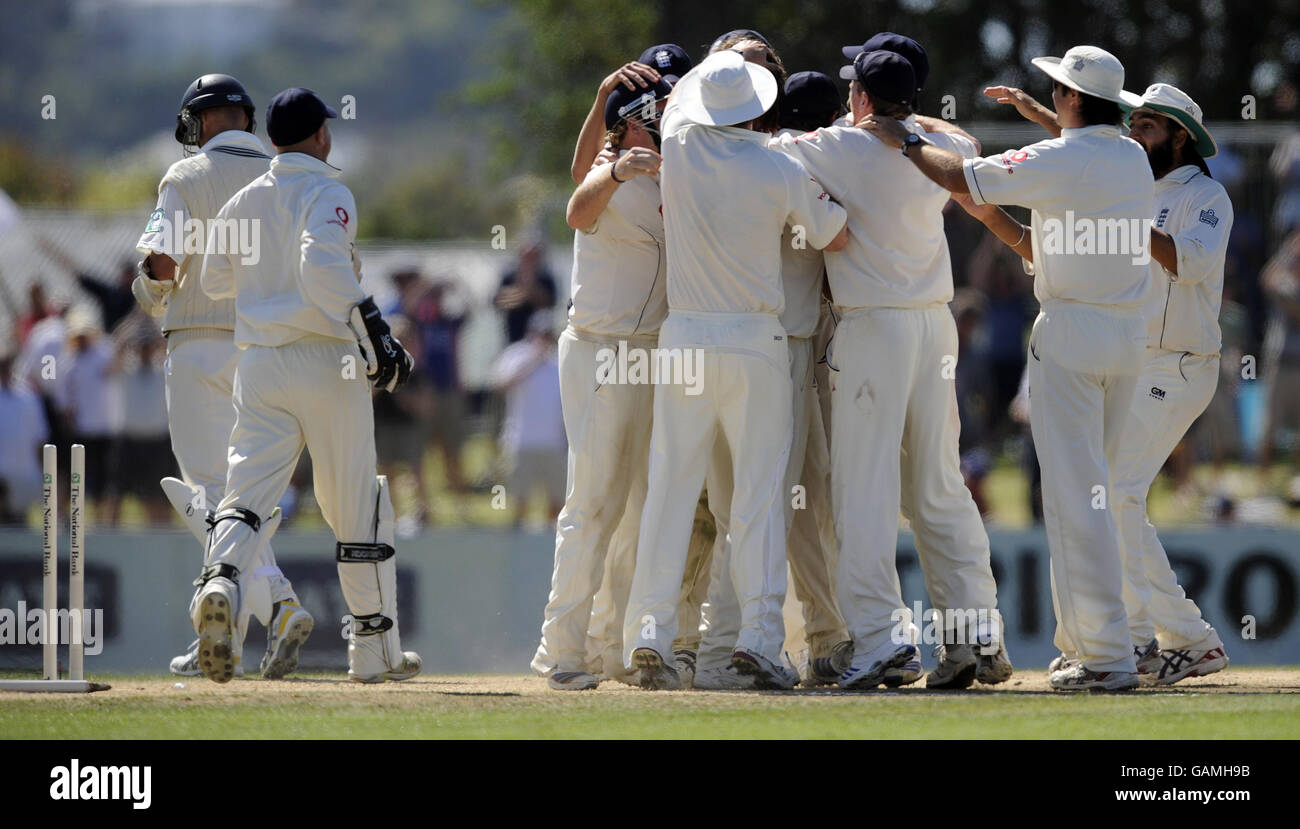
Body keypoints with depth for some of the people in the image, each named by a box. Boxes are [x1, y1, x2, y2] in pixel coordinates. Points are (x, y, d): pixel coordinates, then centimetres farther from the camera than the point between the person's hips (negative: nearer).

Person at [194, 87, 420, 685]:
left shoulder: (243, 202, 11)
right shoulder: (326, 194, -6)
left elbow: (214, 281, 23)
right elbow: (324, 266, -24)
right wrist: (374, 333, -25)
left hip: (258, 364, 4)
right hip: (326, 363, -4)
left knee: (248, 489, -4)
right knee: (356, 504, 7)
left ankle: (219, 581, -37)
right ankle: (375, 650, 14)